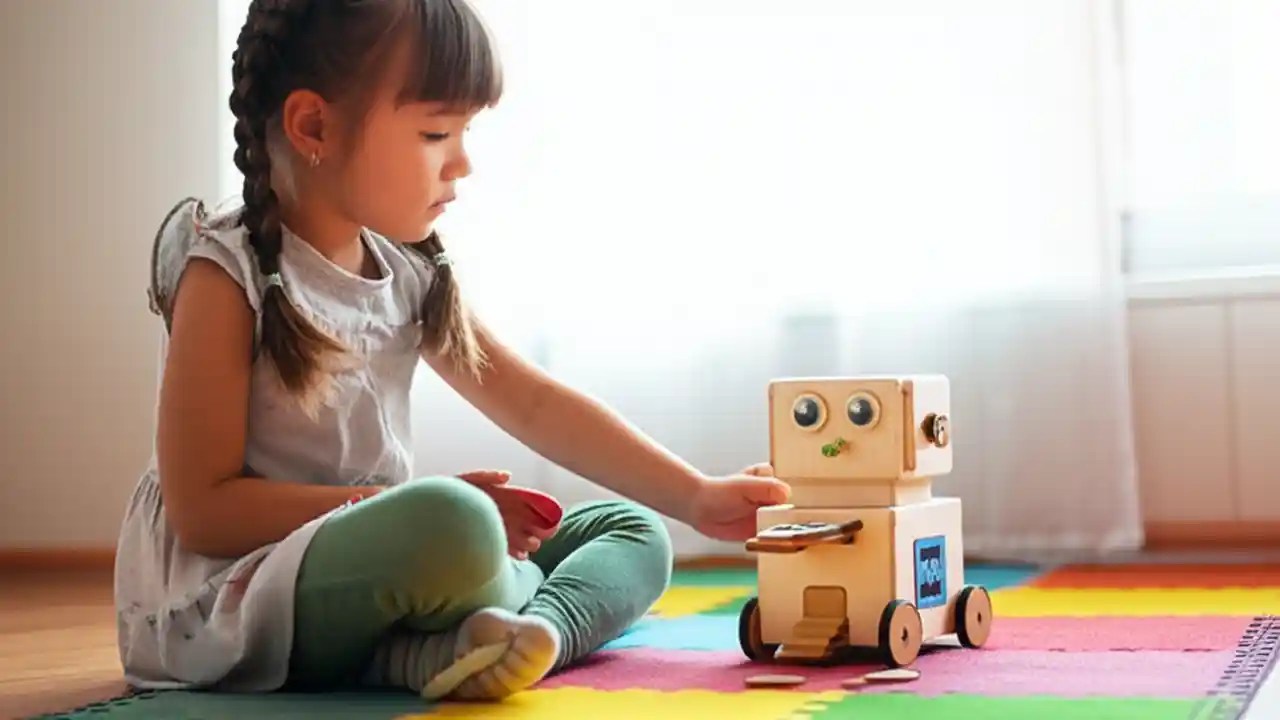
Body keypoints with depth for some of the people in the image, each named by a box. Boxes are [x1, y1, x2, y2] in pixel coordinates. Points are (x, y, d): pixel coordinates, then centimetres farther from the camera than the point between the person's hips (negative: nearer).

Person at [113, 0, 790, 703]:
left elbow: (537, 405, 9)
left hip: (373, 569, 9)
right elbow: (203, 507, -17)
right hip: (225, 600, -8)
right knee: (453, 526, -37)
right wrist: (438, 516, -23)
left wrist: (697, 496, 1)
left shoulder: (410, 273, 6)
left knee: (633, 532, 7)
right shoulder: (227, 273, -14)